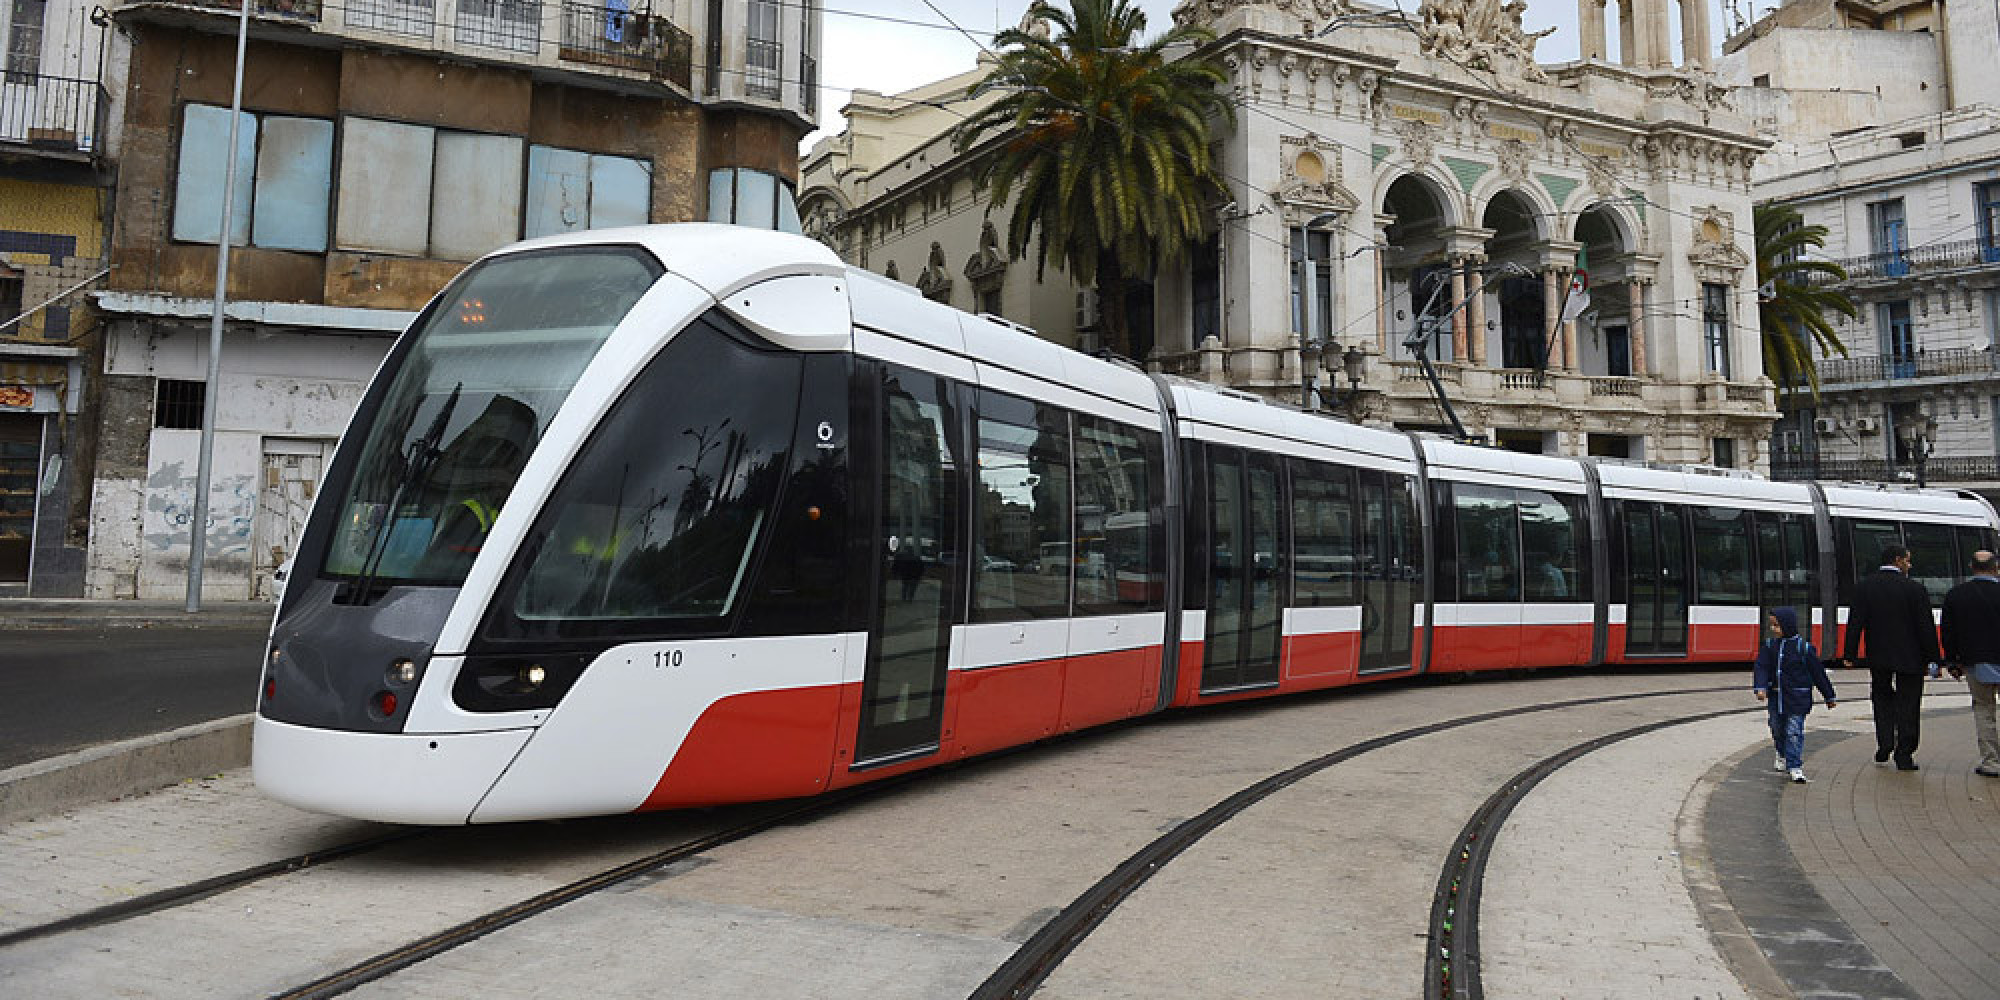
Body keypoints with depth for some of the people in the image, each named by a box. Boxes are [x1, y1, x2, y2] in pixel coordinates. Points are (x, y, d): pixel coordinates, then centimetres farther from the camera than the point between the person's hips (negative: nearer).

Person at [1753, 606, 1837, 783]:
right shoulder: (1769, 646, 1)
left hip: (1798, 697, -4)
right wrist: (1760, 687, -20)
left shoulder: (1804, 648, -8)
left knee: (1794, 732, -7)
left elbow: (1818, 672, 0)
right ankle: (1783, 756, 41)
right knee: (1778, 729, 17)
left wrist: (1829, 696, 7)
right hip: (1775, 697, 4)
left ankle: (1794, 766, -3)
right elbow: (1762, 668, -4)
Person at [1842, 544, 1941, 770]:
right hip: (1910, 656, -2)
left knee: (1882, 695, 21)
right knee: (1908, 703, 6)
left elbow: (1855, 622, -3)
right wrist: (1932, 656, -2)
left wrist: (1850, 654, 1)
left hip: (1878, 657, 2)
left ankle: (1885, 743, 9)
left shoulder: (1863, 586, -3)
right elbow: (1926, 626, -9)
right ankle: (1904, 755, 7)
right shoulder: (1915, 589, -10)